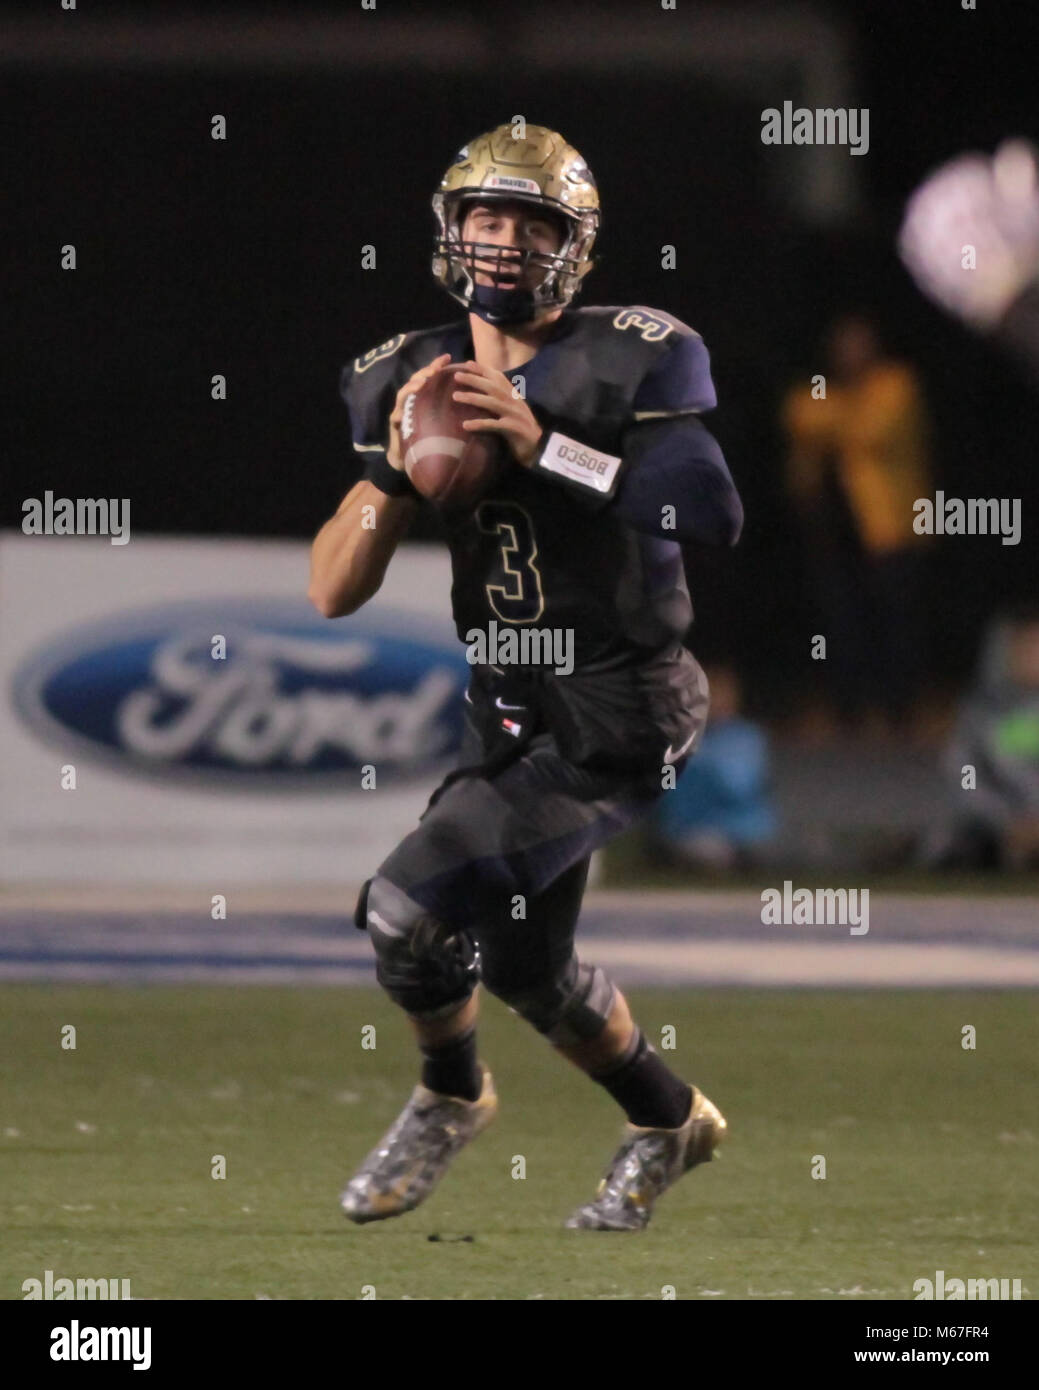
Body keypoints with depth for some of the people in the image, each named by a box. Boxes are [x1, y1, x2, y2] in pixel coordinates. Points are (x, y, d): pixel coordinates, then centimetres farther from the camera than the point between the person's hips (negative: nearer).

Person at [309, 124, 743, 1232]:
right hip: (508, 708, 7)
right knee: (522, 959, 15)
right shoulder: (413, 378, 2)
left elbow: (716, 515, -29)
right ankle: (668, 1121, 41)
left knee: (412, 906, -16)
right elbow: (333, 594, -1)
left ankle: (448, 1098, 14)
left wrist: (545, 444, -30)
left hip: (620, 712, -7)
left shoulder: (628, 363, -13)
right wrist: (396, 466, -18)